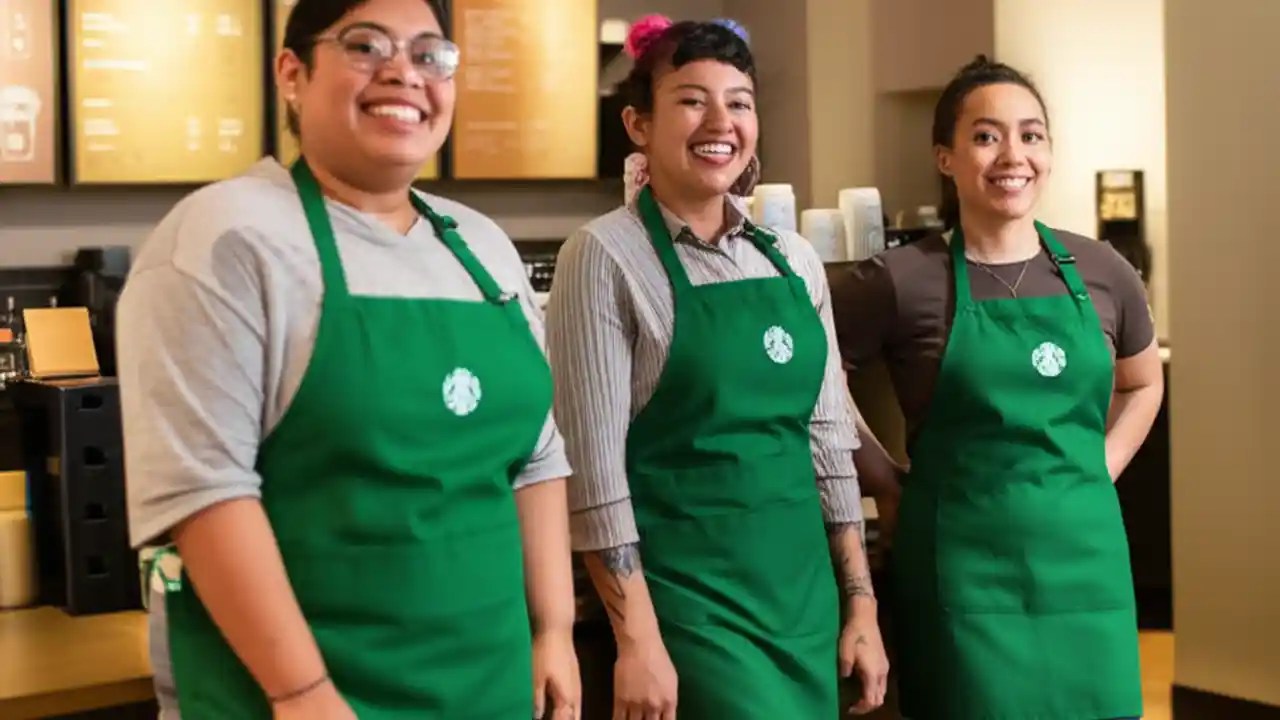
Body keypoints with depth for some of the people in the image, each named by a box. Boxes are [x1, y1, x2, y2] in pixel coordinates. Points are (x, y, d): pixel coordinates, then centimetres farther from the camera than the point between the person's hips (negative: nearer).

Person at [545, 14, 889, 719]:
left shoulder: (794, 257, 7)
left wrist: (861, 602, 8)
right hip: (684, 591, -5)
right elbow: (593, 463, -13)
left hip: (804, 590, 6)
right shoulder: (606, 256, -9)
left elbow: (828, 439, 11)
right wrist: (637, 639, -16)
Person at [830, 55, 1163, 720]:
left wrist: (1100, 471, 9)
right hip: (965, 566, -4)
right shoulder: (900, 280, -8)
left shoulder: (1100, 271, 4)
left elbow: (1142, 384, 22)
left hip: (1084, 557, 4)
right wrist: (886, 484, -2)